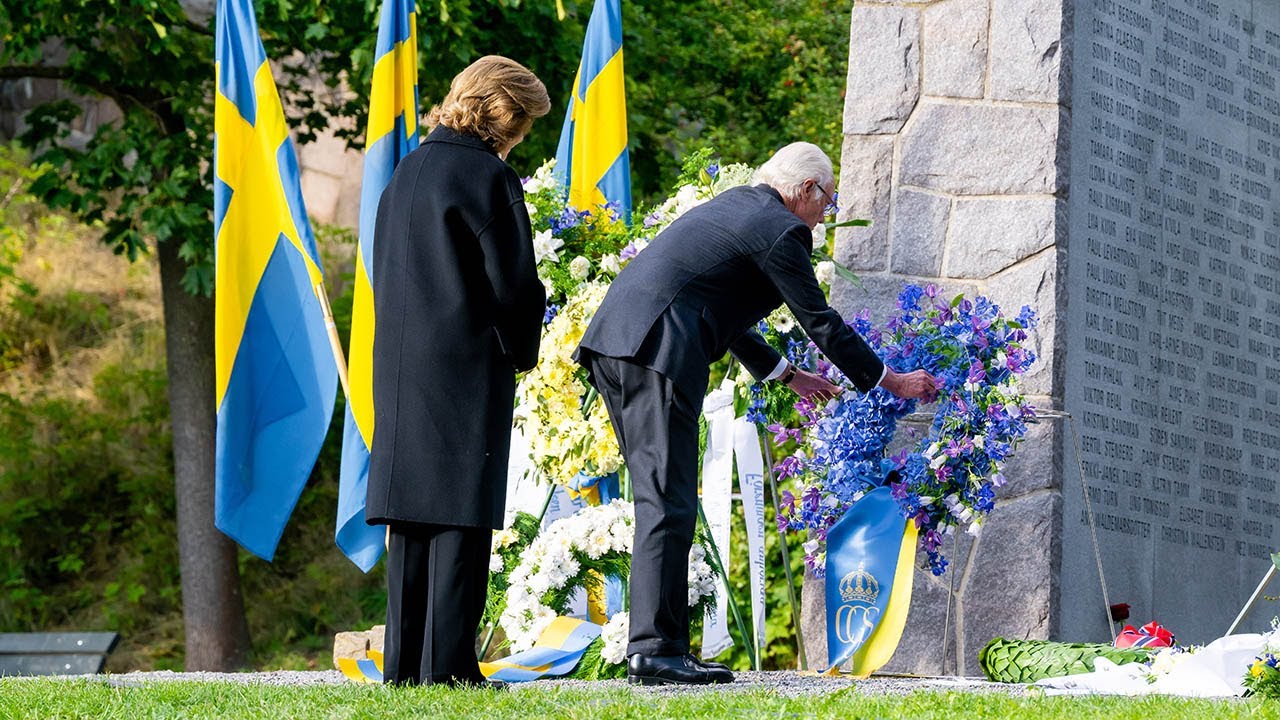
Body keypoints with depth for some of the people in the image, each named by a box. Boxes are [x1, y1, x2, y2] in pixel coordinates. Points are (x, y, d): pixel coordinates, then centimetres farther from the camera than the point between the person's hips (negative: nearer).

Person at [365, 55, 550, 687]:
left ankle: (404, 663, 11)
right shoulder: (490, 178, -10)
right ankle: (447, 665, -6)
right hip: (467, 369, -7)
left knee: (411, 516, 9)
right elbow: (514, 284, -12)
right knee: (460, 516, -4)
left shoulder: (406, 172, 12)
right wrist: (522, 351, 5)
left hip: (400, 368, 7)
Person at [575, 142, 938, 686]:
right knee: (668, 503, -10)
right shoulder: (782, 231, -1)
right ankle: (652, 650, -15)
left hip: (611, 340, 10)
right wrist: (892, 382, 14)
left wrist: (787, 374, 42)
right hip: (657, 351, -10)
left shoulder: (732, 205, 27)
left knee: (662, 499, 12)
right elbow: (820, 322, 3)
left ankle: (666, 642, 13)